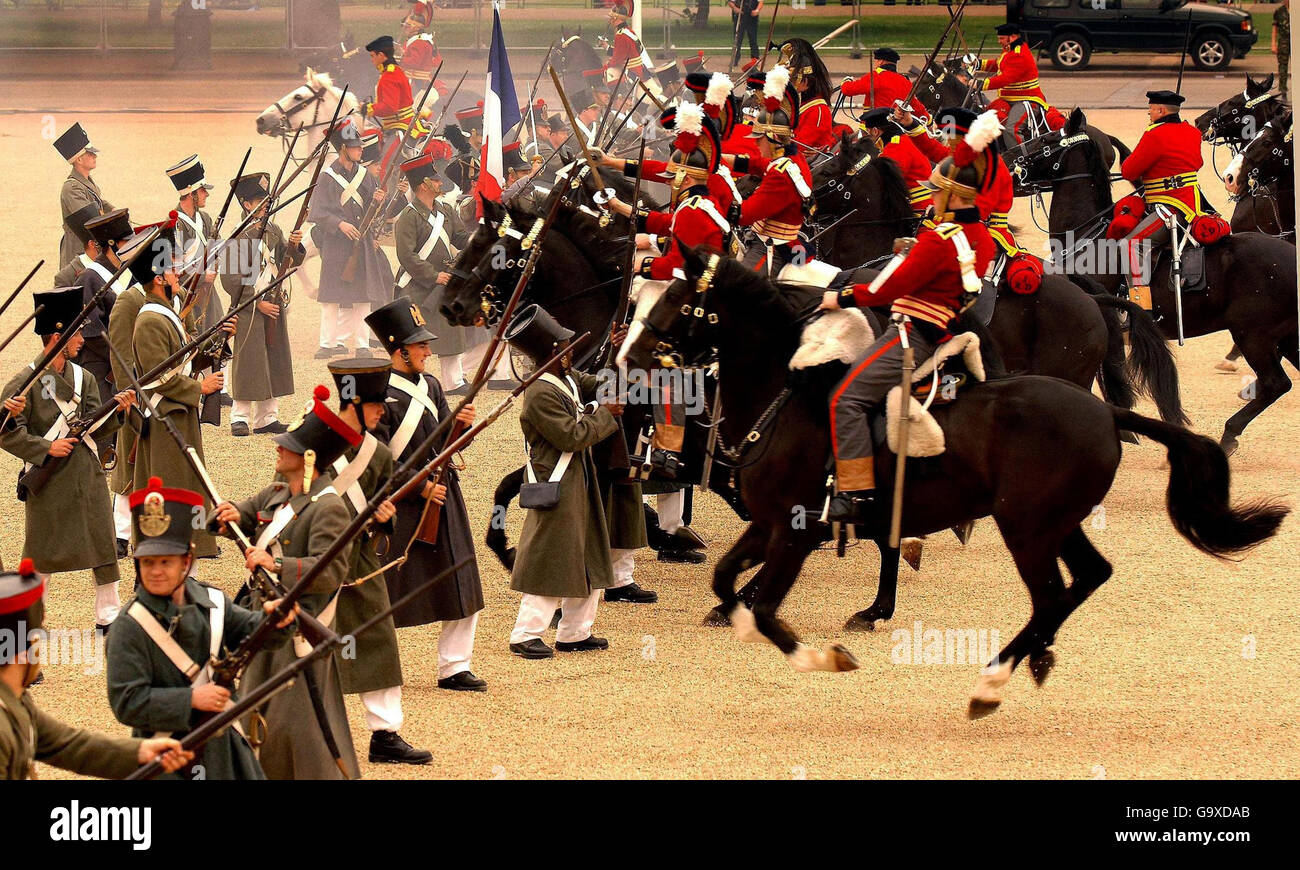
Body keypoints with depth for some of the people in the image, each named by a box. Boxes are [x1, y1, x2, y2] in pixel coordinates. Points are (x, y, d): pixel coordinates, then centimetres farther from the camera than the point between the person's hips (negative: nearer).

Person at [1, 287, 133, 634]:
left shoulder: (83, 378, 7)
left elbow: (96, 432, 6)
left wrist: (115, 409, -11)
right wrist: (46, 447, -19)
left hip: (88, 475, 5)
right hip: (47, 480, -5)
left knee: (103, 543, 3)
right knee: (42, 551, 3)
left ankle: (108, 617, 12)